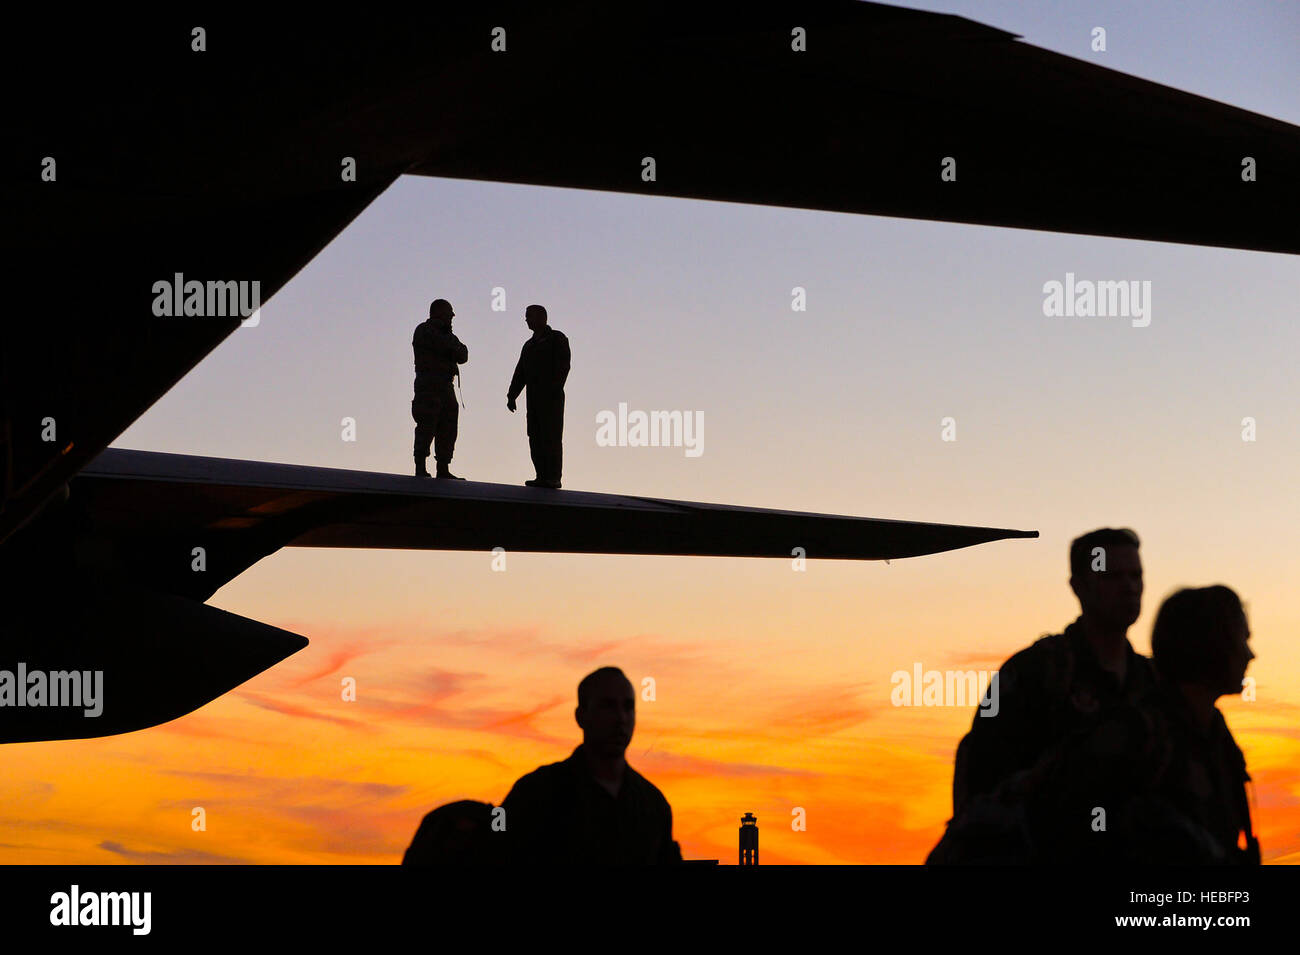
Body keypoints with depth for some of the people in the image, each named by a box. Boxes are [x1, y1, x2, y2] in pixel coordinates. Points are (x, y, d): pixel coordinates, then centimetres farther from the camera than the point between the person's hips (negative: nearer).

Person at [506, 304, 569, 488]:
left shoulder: (557, 339, 1)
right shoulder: (530, 345, 22)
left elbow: (563, 366, -9)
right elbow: (520, 372, 20)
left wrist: (554, 390, -20)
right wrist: (512, 395, 11)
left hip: (551, 397, -7)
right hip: (534, 398, 7)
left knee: (551, 437, -9)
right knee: (535, 438, 3)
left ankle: (553, 478, -10)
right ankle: (542, 477, 5)